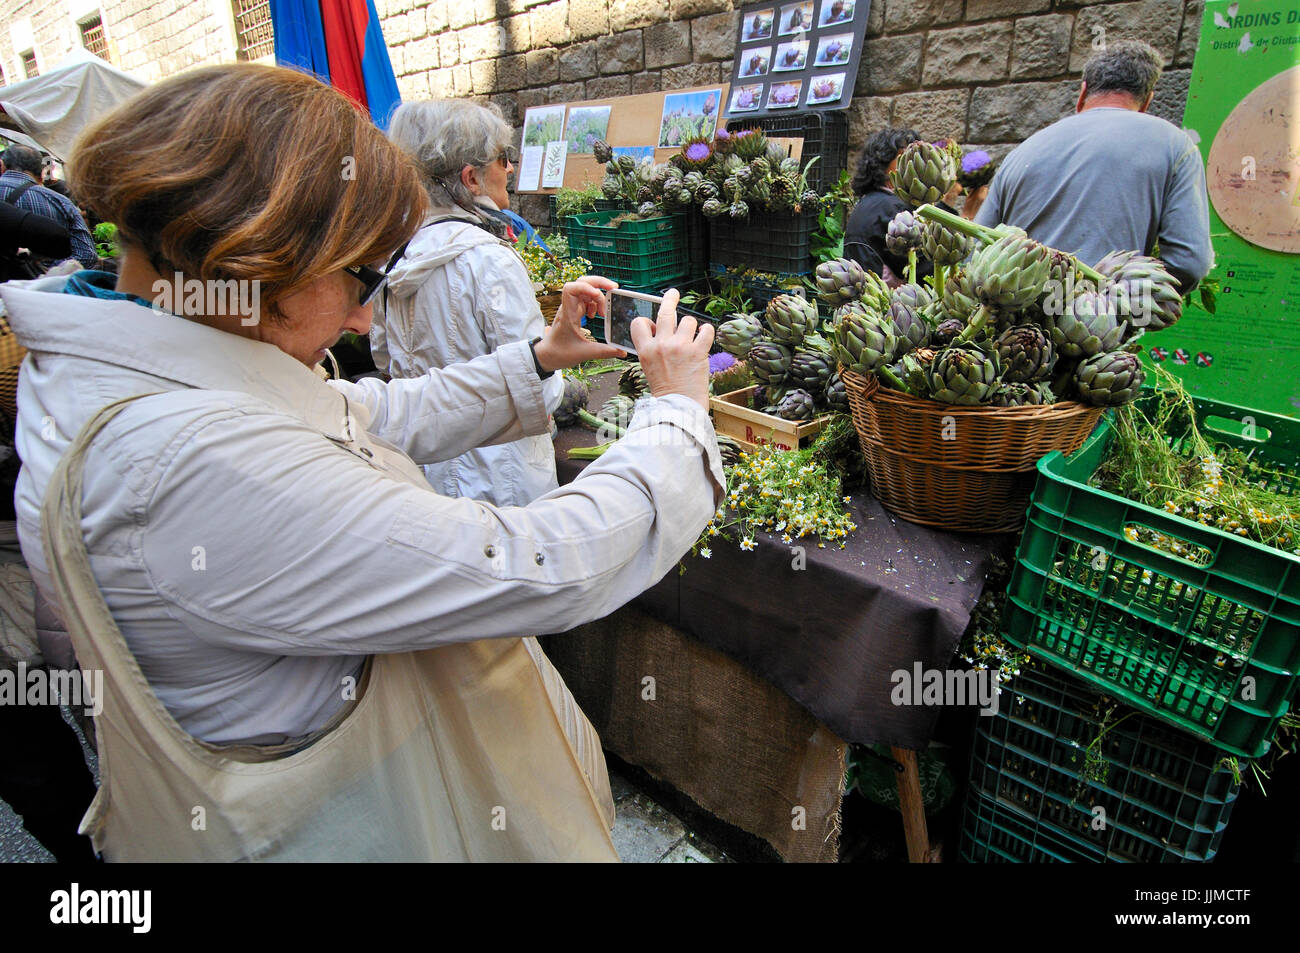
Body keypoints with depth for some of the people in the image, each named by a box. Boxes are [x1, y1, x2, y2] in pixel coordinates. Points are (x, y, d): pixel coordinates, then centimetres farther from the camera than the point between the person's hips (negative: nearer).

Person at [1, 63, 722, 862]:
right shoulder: (199, 467, -35)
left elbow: (379, 419, 5)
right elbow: (544, 572, -34)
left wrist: (537, 360, 5)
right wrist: (678, 410, -19)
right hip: (354, 821, -8)